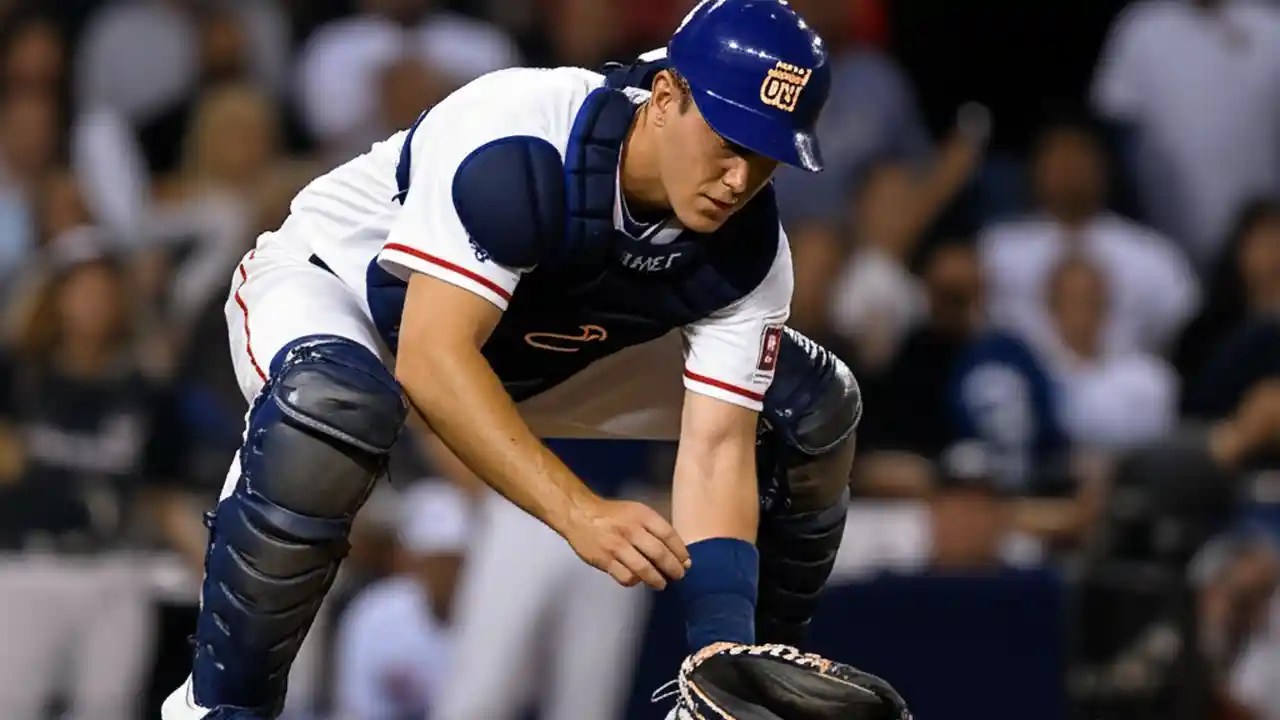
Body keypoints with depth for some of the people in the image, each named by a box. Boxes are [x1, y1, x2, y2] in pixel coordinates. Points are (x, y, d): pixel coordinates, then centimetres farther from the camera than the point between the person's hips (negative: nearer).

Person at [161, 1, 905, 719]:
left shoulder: (749, 249, -19)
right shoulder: (521, 143, -38)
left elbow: (716, 446, -20)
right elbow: (430, 360, -44)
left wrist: (724, 644, -34)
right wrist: (578, 510, -52)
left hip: (538, 358, 6)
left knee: (813, 404, -5)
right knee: (334, 402, -43)